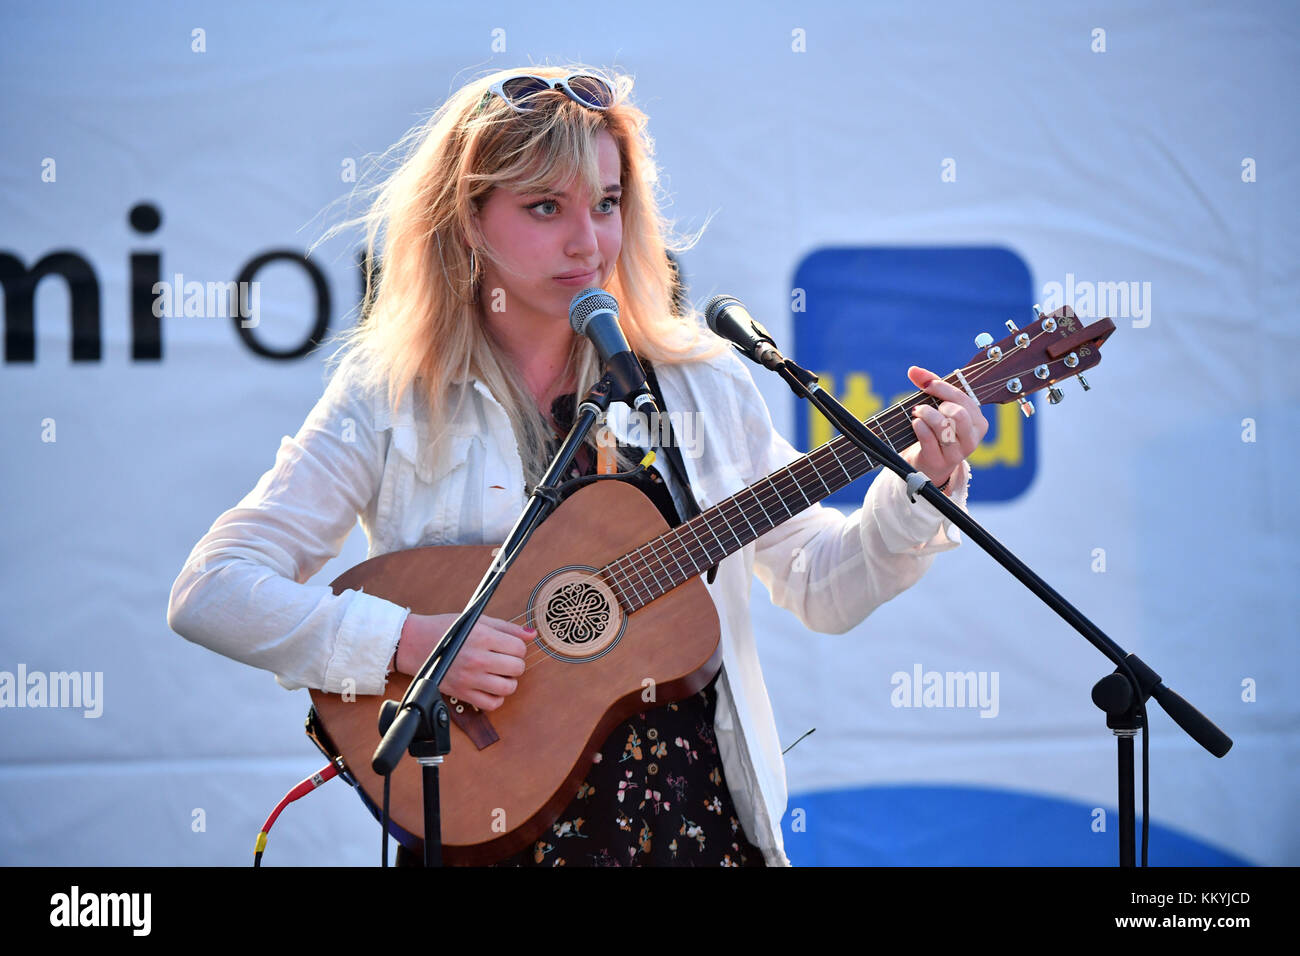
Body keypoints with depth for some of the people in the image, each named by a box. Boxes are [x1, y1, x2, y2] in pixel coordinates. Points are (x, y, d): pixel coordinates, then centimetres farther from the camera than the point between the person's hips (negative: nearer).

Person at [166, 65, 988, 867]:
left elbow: (824, 589, 13)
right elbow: (210, 592, -9)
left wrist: (920, 488, -4)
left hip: (701, 819, 3)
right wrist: (409, 644, -19)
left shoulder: (697, 380, 8)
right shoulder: (389, 399, -2)